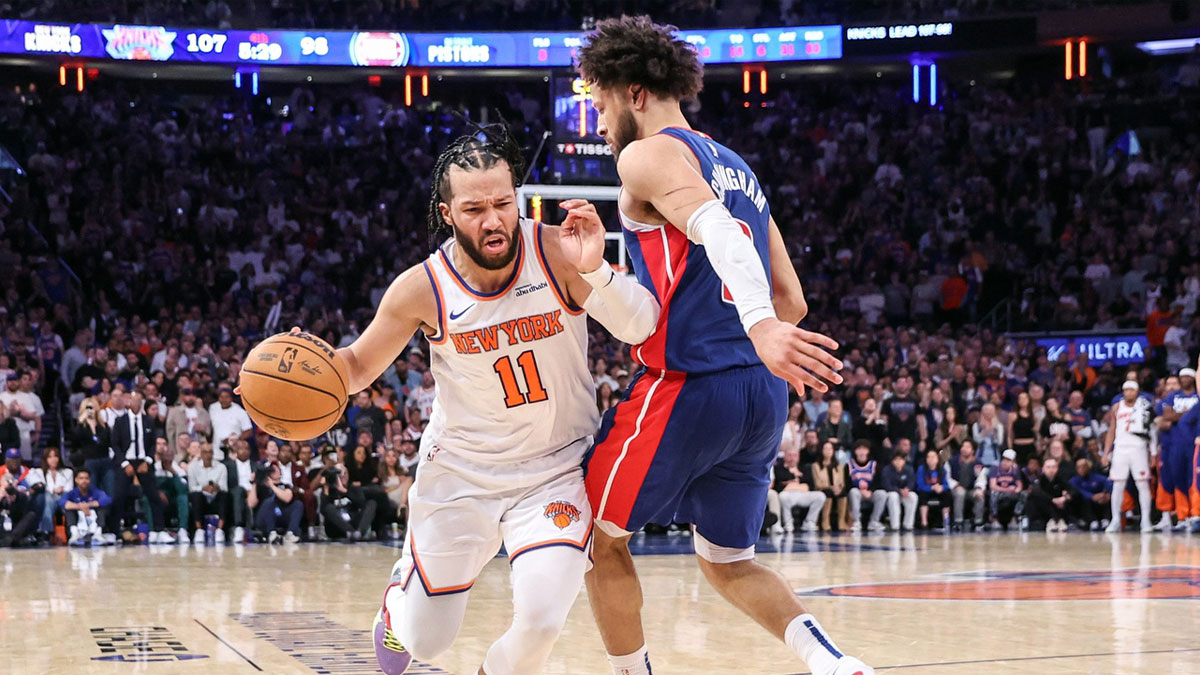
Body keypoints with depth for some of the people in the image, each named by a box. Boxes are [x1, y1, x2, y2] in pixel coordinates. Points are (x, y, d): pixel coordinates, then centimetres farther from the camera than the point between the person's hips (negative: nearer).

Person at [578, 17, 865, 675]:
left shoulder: (647, 157, -4)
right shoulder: (738, 169, 21)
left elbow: (717, 229, -24)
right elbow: (792, 302, 20)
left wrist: (758, 325, -38)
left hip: (687, 385, -8)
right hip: (764, 397, 8)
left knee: (600, 534, 13)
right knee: (726, 561, 19)